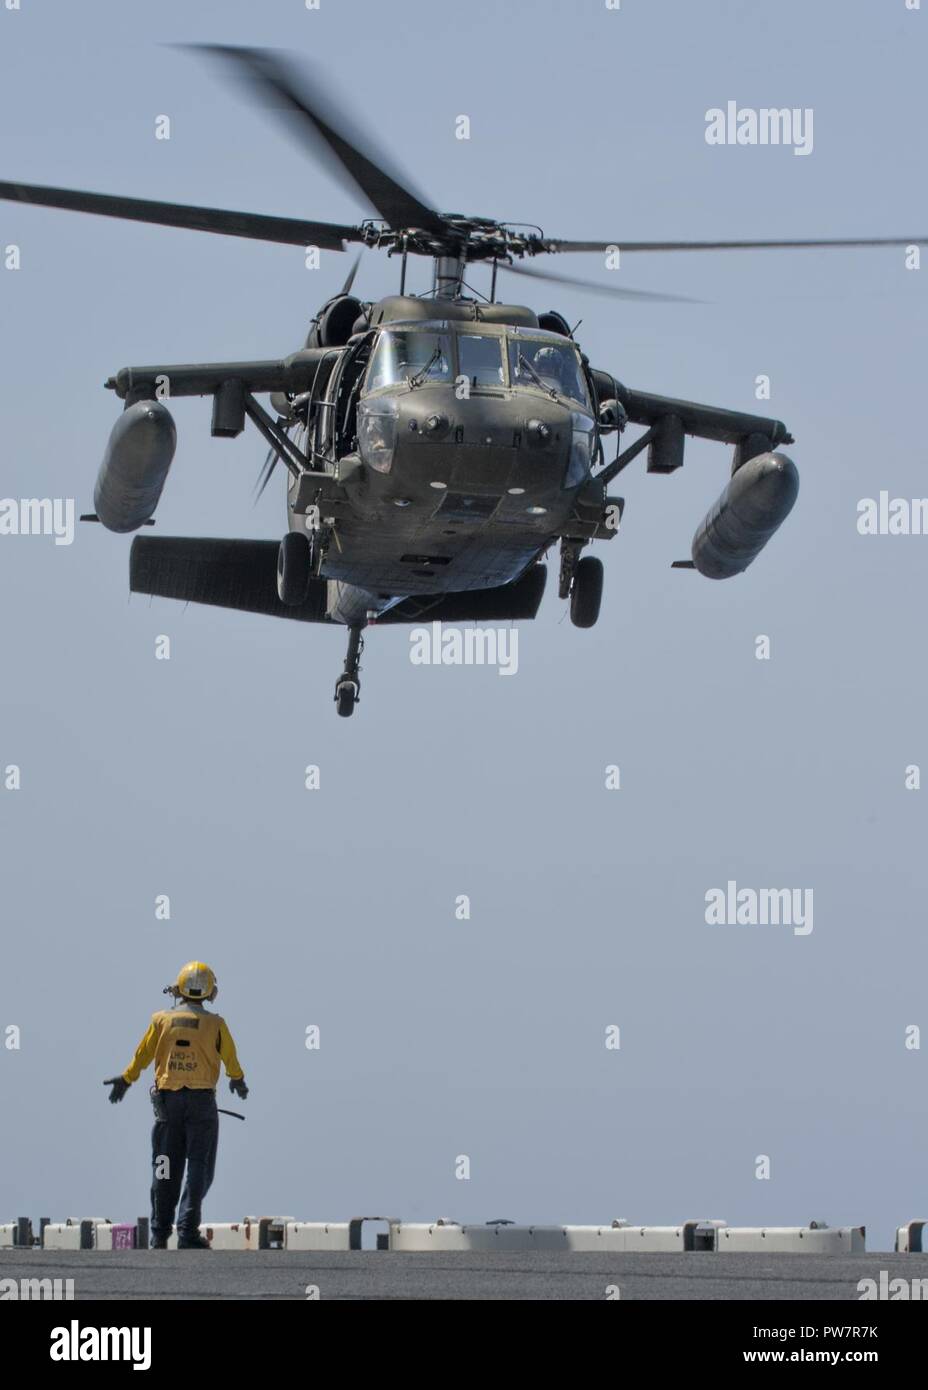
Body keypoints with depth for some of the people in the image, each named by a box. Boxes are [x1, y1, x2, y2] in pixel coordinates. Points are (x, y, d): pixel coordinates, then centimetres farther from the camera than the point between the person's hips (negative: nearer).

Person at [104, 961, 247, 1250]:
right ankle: (187, 1232, -11)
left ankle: (160, 1235, 11)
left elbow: (142, 1055, 9)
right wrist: (237, 1080, 33)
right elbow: (231, 1059, 11)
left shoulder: (162, 1020, 0)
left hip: (167, 1099, 2)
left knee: (164, 1170, 9)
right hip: (201, 1101, -2)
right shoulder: (215, 1024, -3)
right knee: (199, 1168, 0)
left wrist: (126, 1080, 28)